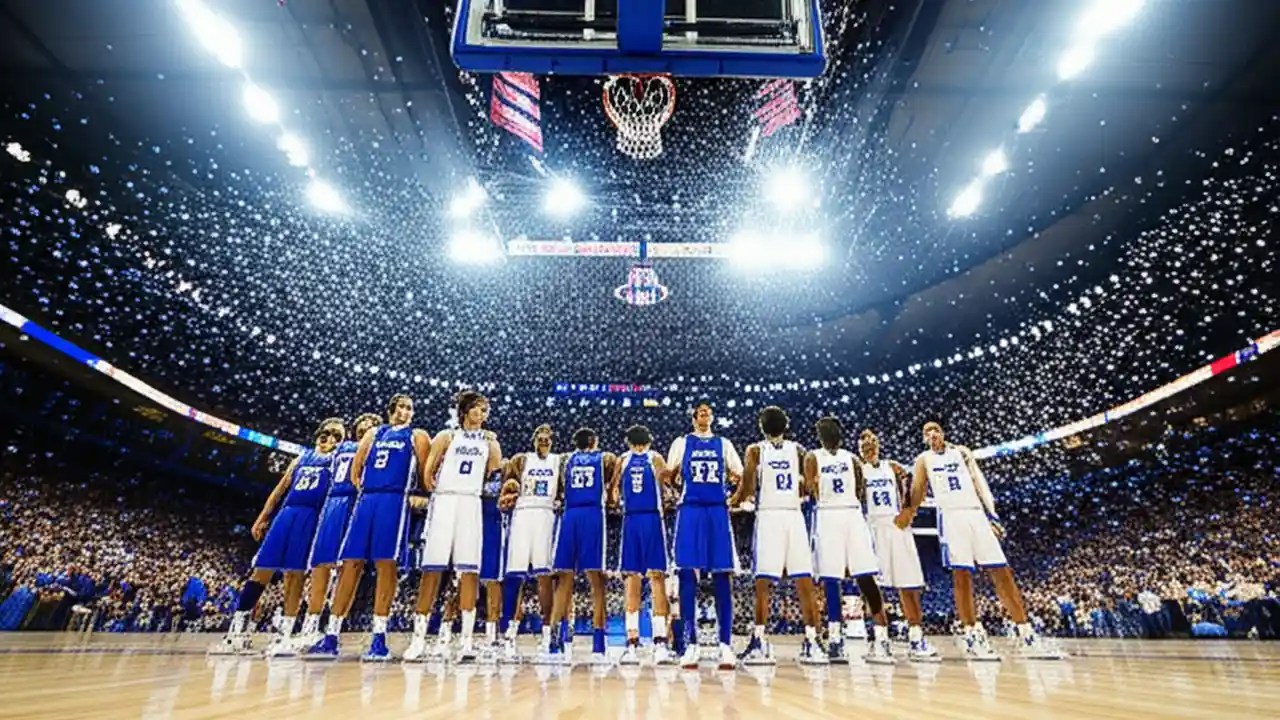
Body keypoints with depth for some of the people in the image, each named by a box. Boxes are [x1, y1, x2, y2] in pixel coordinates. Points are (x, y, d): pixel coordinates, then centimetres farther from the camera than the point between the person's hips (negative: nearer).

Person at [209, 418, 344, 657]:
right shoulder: (302, 456, 23)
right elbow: (280, 488, 21)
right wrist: (262, 518, 14)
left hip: (312, 518, -4)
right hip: (287, 514, 4)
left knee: (295, 574, -5)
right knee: (261, 570, 2)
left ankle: (284, 636, 2)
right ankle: (238, 632, 11)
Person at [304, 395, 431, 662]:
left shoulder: (417, 436, 9)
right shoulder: (374, 433, 21)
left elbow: (425, 474, 3)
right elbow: (355, 468, 17)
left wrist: (415, 496, -1)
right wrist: (362, 490, 6)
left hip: (394, 500, -4)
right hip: (365, 499, 4)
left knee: (386, 564, -8)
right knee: (351, 563, 2)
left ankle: (379, 637, -3)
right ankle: (331, 637, 7)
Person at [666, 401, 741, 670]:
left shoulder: (724, 443, 15)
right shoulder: (681, 442, 11)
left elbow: (739, 476, 13)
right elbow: (668, 477, 10)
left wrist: (736, 479, -10)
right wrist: (671, 477, -13)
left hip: (718, 511, 1)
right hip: (690, 510, -1)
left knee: (722, 576, 0)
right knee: (687, 575, -3)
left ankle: (726, 645, 6)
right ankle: (690, 644, 5)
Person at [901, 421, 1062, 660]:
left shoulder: (962, 452, 18)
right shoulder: (924, 460, 13)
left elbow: (979, 481, 9)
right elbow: (917, 492, 11)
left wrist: (992, 514, -2)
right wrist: (907, 514, -4)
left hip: (976, 513, 2)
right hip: (950, 516, -2)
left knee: (1002, 571, -1)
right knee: (961, 574, -8)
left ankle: (1027, 636, 4)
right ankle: (973, 636, -4)